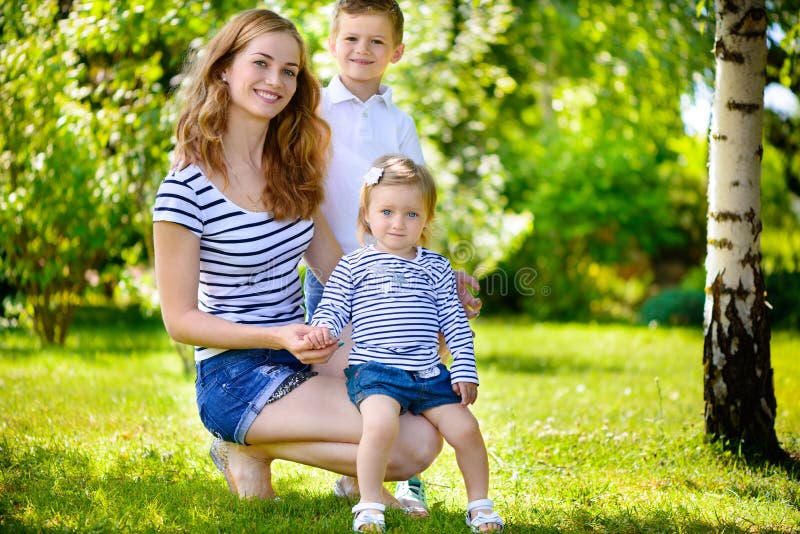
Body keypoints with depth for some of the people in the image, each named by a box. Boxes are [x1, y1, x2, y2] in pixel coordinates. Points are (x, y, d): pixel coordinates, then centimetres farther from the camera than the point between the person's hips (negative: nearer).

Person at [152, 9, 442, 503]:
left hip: (297, 364, 8)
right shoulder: (186, 188, -15)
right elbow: (181, 319, -12)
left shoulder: (290, 169, 7)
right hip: (234, 378, -8)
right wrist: (279, 338, -25)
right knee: (414, 442, -20)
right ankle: (253, 447, -2)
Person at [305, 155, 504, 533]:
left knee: (464, 428, -7)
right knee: (381, 423, -31)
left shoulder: (436, 268, 14)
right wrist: (323, 329, -20)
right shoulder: (353, 266, 7)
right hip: (375, 369, -4)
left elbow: (454, 322, 13)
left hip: (430, 374, 4)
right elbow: (333, 308, 3)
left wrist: (465, 369, 6)